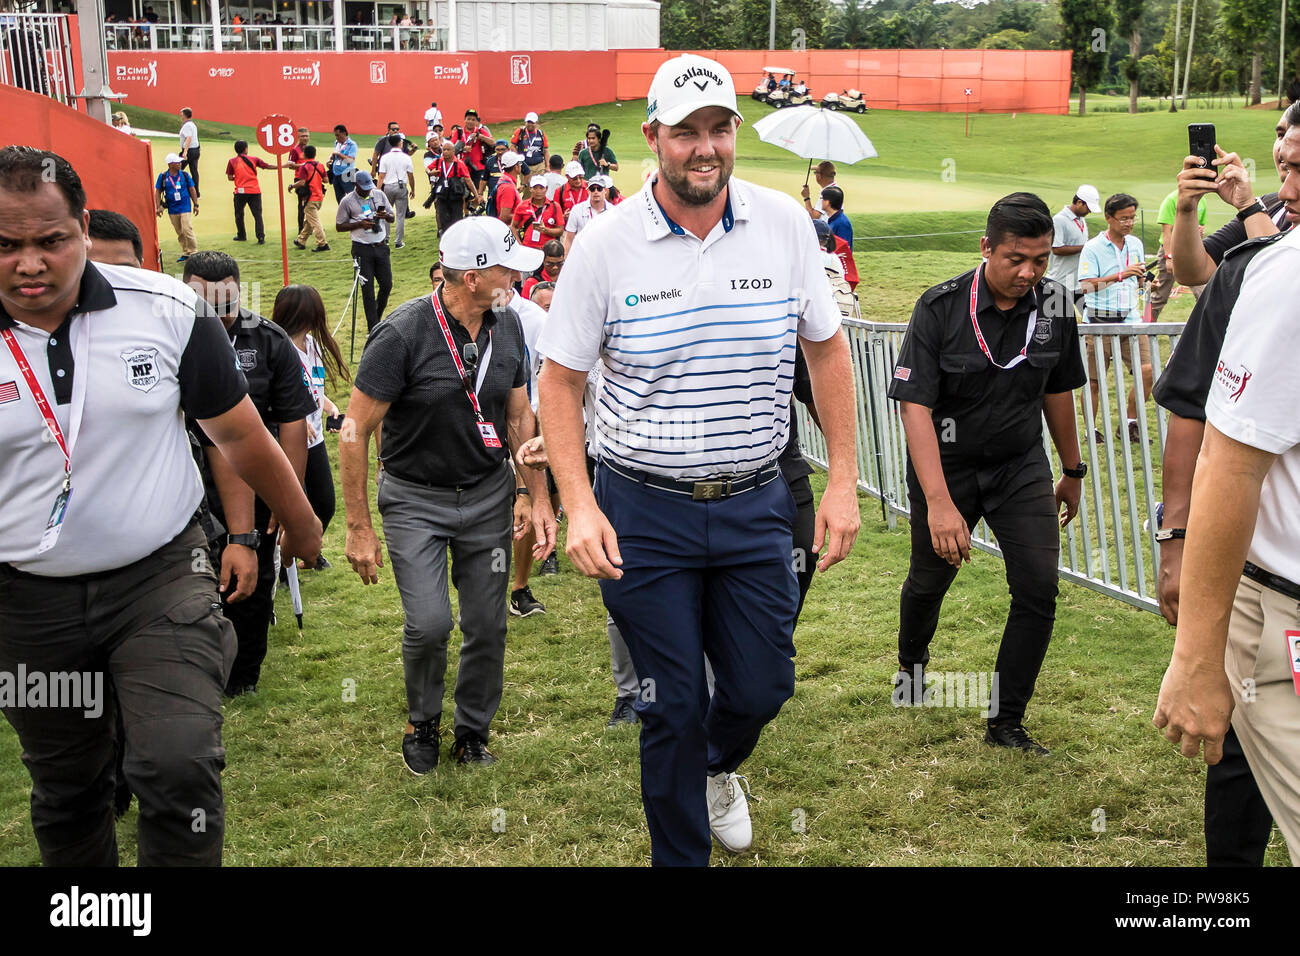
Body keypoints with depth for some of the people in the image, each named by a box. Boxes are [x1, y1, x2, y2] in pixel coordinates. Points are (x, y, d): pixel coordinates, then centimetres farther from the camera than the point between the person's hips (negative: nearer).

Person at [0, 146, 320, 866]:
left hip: (161, 575, -1)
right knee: (64, 793, 18)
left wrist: (299, 525, 14)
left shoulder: (166, 310, -10)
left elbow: (238, 433, 3)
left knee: (180, 769, -18)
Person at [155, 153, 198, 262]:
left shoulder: (184, 175, 1)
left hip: (185, 207, -2)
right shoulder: (163, 176, -1)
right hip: (172, 209, 2)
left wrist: (196, 204, 5)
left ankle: (193, 252, -6)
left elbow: (192, 190, 8)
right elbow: (158, 192, 5)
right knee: (180, 233, 9)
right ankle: (185, 253, 20)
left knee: (186, 229, -15)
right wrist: (159, 206, -2)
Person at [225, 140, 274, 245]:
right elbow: (268, 166, 1)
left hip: (241, 191, -1)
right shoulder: (254, 159, 2)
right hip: (255, 191, 1)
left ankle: (241, 236, 23)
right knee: (257, 215, 1)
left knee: (239, 214, 17)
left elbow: (230, 177, -1)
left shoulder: (232, 161, 0)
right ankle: (261, 237, -9)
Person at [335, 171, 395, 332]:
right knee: (367, 289, -2)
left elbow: (392, 217, 12)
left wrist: (385, 216, -12)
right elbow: (339, 226, -2)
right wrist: (360, 224, -16)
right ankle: (373, 327, 5)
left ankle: (377, 317, 28)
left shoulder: (379, 194, 7)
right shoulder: (348, 201, -5)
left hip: (381, 246, 4)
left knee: (387, 284, 5)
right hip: (362, 249, -4)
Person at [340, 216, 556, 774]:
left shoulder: (508, 326, -2)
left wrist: (536, 496, 6)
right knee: (429, 623, -13)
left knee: (487, 625, 6)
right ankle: (423, 722, 18)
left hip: (489, 495, 4)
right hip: (415, 497, -4)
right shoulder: (403, 335, -20)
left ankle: (473, 729, 30)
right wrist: (359, 528, -13)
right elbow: (355, 431, -14)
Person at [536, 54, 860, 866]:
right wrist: (580, 508, -14)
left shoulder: (785, 223, -3)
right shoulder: (605, 244, -9)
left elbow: (827, 348, 7)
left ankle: (718, 766, 49)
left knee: (763, 686, 12)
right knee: (672, 707, 6)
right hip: (646, 513, -2)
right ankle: (680, 853, 30)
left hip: (756, 506, 2)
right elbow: (560, 380, -3)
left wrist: (844, 481, 2)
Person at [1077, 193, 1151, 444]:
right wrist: (1121, 275, -20)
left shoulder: (1136, 244, 12)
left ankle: (1130, 424, 8)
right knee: (1093, 379, 1)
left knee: (1147, 371, -8)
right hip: (1100, 322, -4)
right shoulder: (1092, 248, -5)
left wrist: (1142, 278, 1)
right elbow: (1086, 285, -14)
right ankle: (1091, 429, 16)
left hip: (1130, 319, 4)